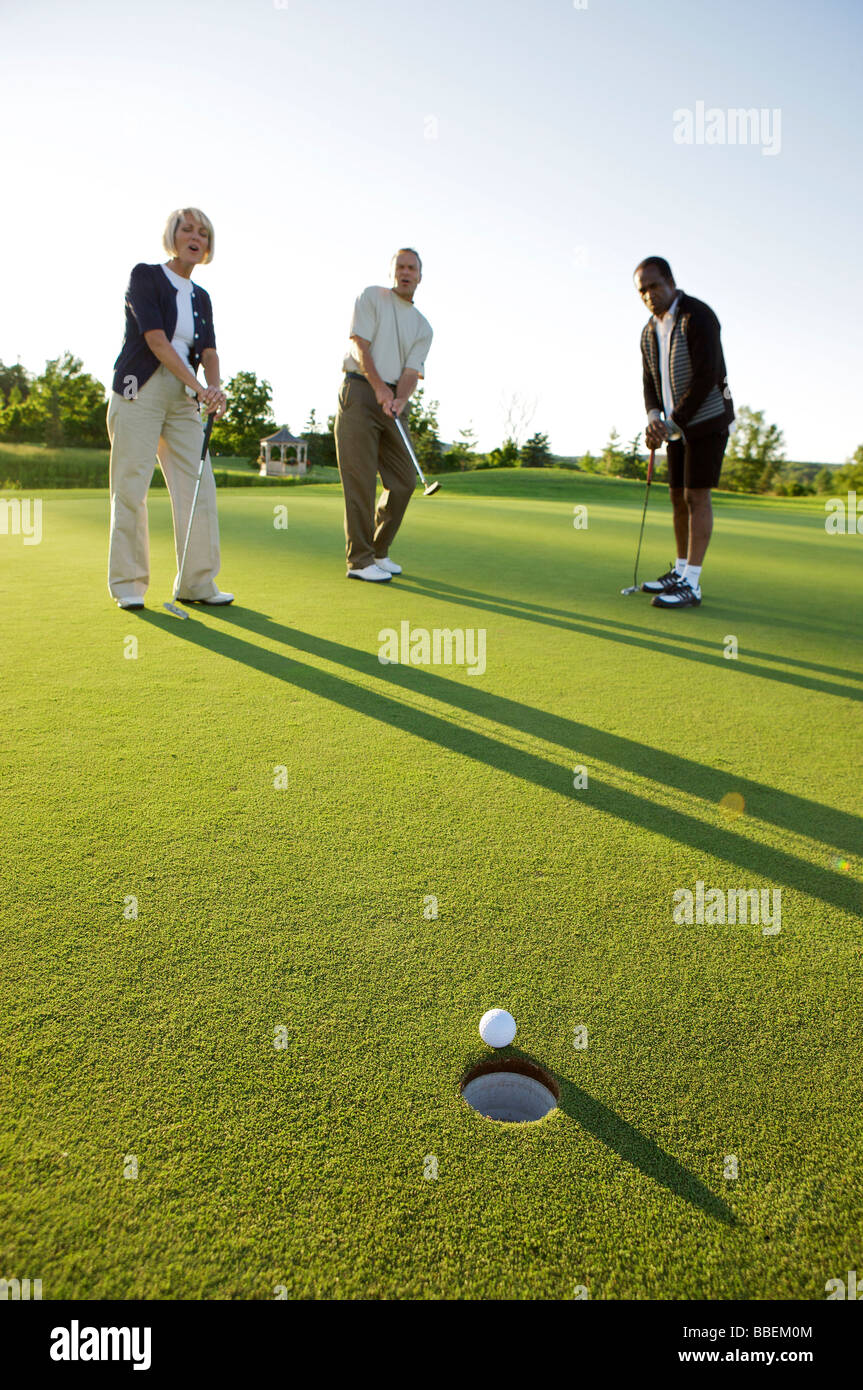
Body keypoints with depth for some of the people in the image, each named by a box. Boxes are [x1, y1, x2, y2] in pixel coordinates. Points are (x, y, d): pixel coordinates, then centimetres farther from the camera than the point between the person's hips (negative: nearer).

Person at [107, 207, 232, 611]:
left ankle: (197, 582, 3)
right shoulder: (145, 276, 0)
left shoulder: (201, 297, 17)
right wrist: (198, 386, -20)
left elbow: (208, 351, 5)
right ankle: (127, 584, 2)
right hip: (139, 391, -5)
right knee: (130, 488, -6)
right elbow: (156, 338, -13)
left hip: (183, 398, 6)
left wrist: (215, 387, -16)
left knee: (199, 487, -3)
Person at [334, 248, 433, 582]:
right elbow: (360, 346, -6)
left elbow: (411, 371, 2)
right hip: (359, 391, -5)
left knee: (403, 481, 3)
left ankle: (379, 552, 17)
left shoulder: (423, 327, 16)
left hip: (393, 401, 5)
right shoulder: (371, 297, 6)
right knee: (361, 480, -10)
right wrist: (379, 388, -19)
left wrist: (400, 399, -19)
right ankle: (359, 561, -6)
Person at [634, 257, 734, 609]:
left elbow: (706, 377, -22)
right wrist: (653, 418, -12)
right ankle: (680, 571, 19)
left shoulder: (697, 316, -15)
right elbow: (650, 381, 9)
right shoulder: (649, 331, 9)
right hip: (677, 424, 8)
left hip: (707, 418, -7)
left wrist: (673, 423, -21)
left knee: (696, 495, -11)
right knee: (678, 496, 9)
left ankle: (691, 585, -12)